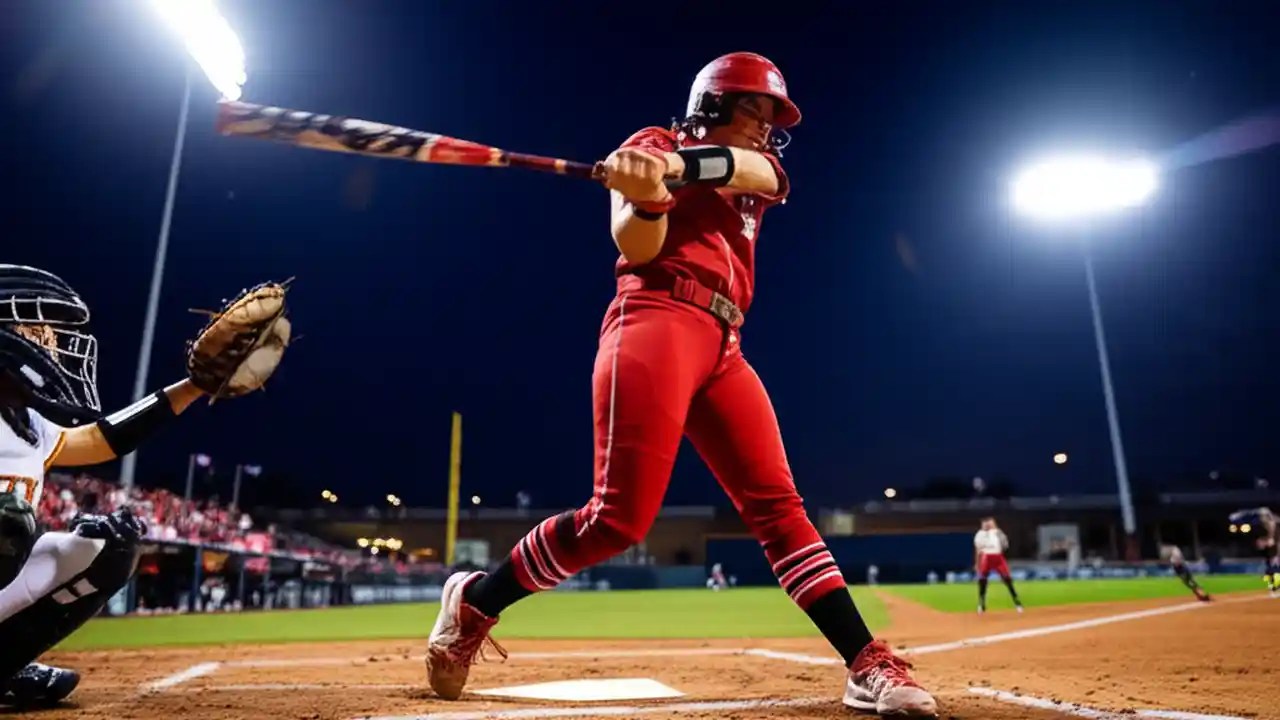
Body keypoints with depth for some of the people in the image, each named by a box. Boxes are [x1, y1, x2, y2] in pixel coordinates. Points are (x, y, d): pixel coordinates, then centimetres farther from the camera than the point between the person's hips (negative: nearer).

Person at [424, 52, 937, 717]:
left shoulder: (763, 169, 24)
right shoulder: (650, 144, 10)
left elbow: (745, 167, -4)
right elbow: (637, 248, -6)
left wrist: (676, 167, -25)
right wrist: (646, 197, -30)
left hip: (724, 349, 6)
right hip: (657, 323, -6)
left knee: (779, 507, -2)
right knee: (620, 517, -15)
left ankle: (868, 665, -3)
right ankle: (474, 601, 5)